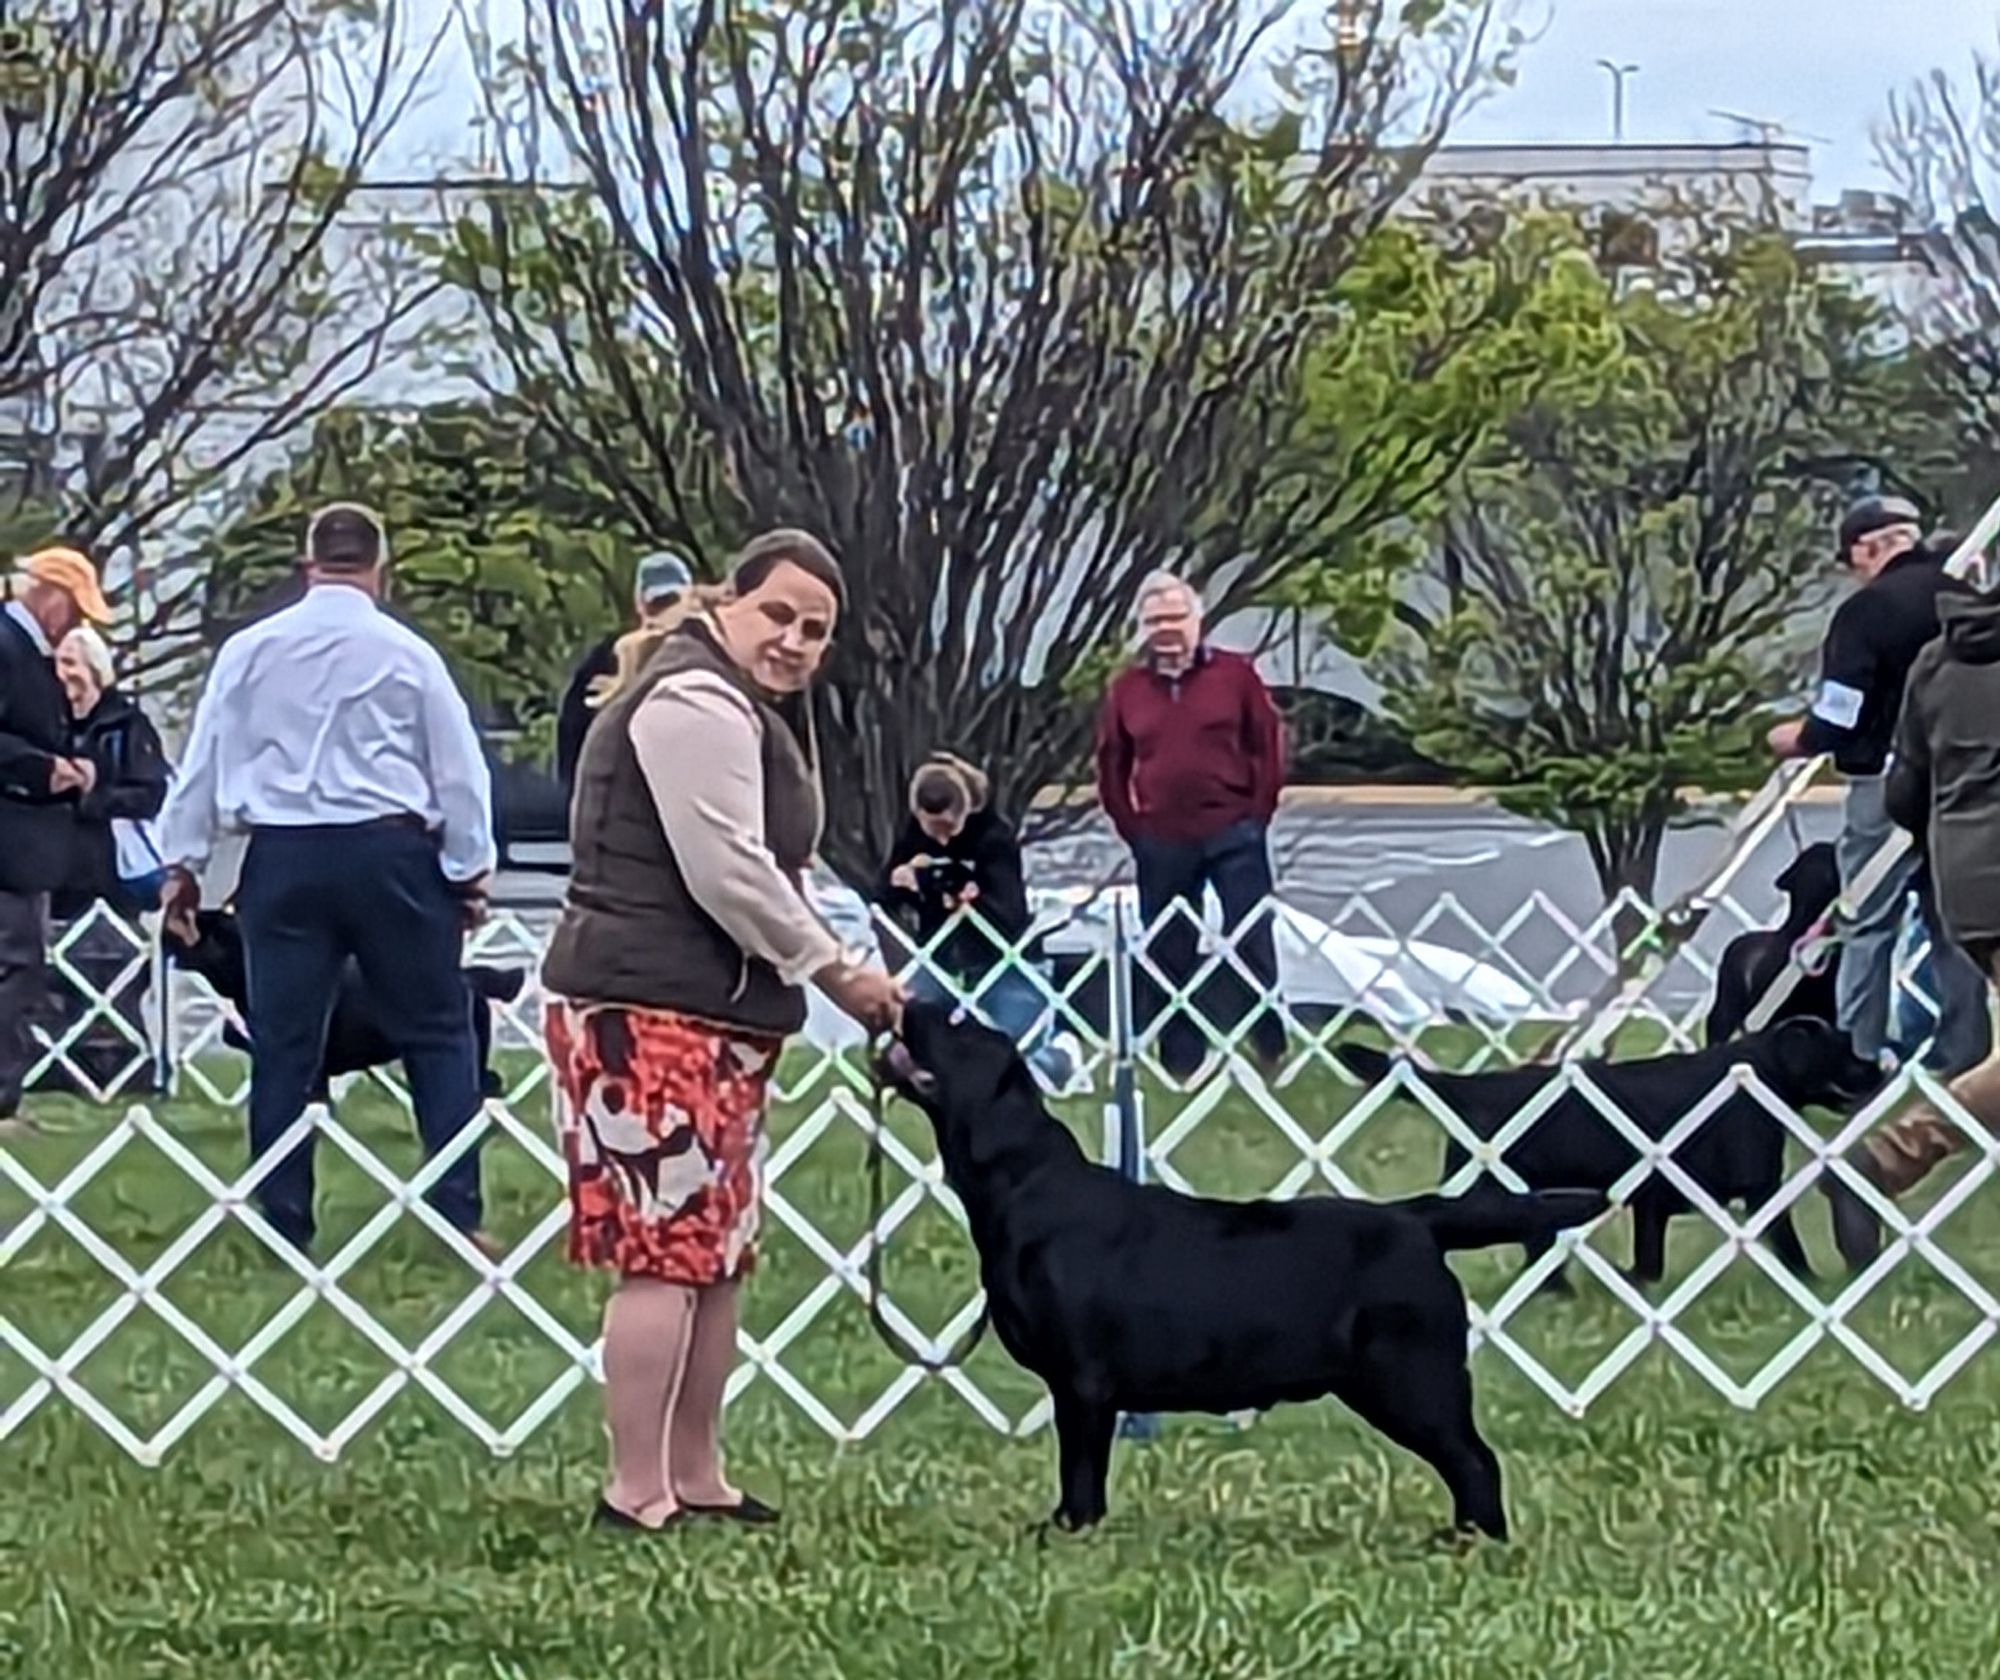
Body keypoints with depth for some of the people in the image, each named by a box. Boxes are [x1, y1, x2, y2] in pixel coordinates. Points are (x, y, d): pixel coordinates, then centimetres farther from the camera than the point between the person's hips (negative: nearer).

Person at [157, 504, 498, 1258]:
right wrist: (470, 870, 12)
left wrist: (183, 863, 15)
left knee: (284, 1045, 7)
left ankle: (286, 1225, 6)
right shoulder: (407, 655, -3)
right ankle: (458, 1216, -2)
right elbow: (458, 770, 2)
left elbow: (205, 761, 6)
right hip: (390, 851, -2)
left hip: (283, 857, 2)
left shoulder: (250, 651, 2)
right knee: (437, 1033, 5)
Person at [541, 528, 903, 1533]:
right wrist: (837, 973, -9)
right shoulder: (696, 705, -12)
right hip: (654, 1009, -11)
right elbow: (727, 873, -18)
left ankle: (695, 1477, 16)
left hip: (712, 1015, 11)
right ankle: (636, 1492, -12)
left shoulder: (742, 708, 23)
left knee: (718, 1251, 11)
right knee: (668, 1252, -12)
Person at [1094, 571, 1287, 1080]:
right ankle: (1180, 1058, 12)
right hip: (1160, 843, 2)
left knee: (1251, 942, -2)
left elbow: (1269, 746, 2)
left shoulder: (1235, 674, 1)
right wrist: (1131, 827, 4)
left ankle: (1270, 1050, 5)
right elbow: (1111, 766, 12)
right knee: (1168, 953, 5)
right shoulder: (1127, 690, 6)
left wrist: (1256, 814, -3)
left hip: (1232, 833, -2)